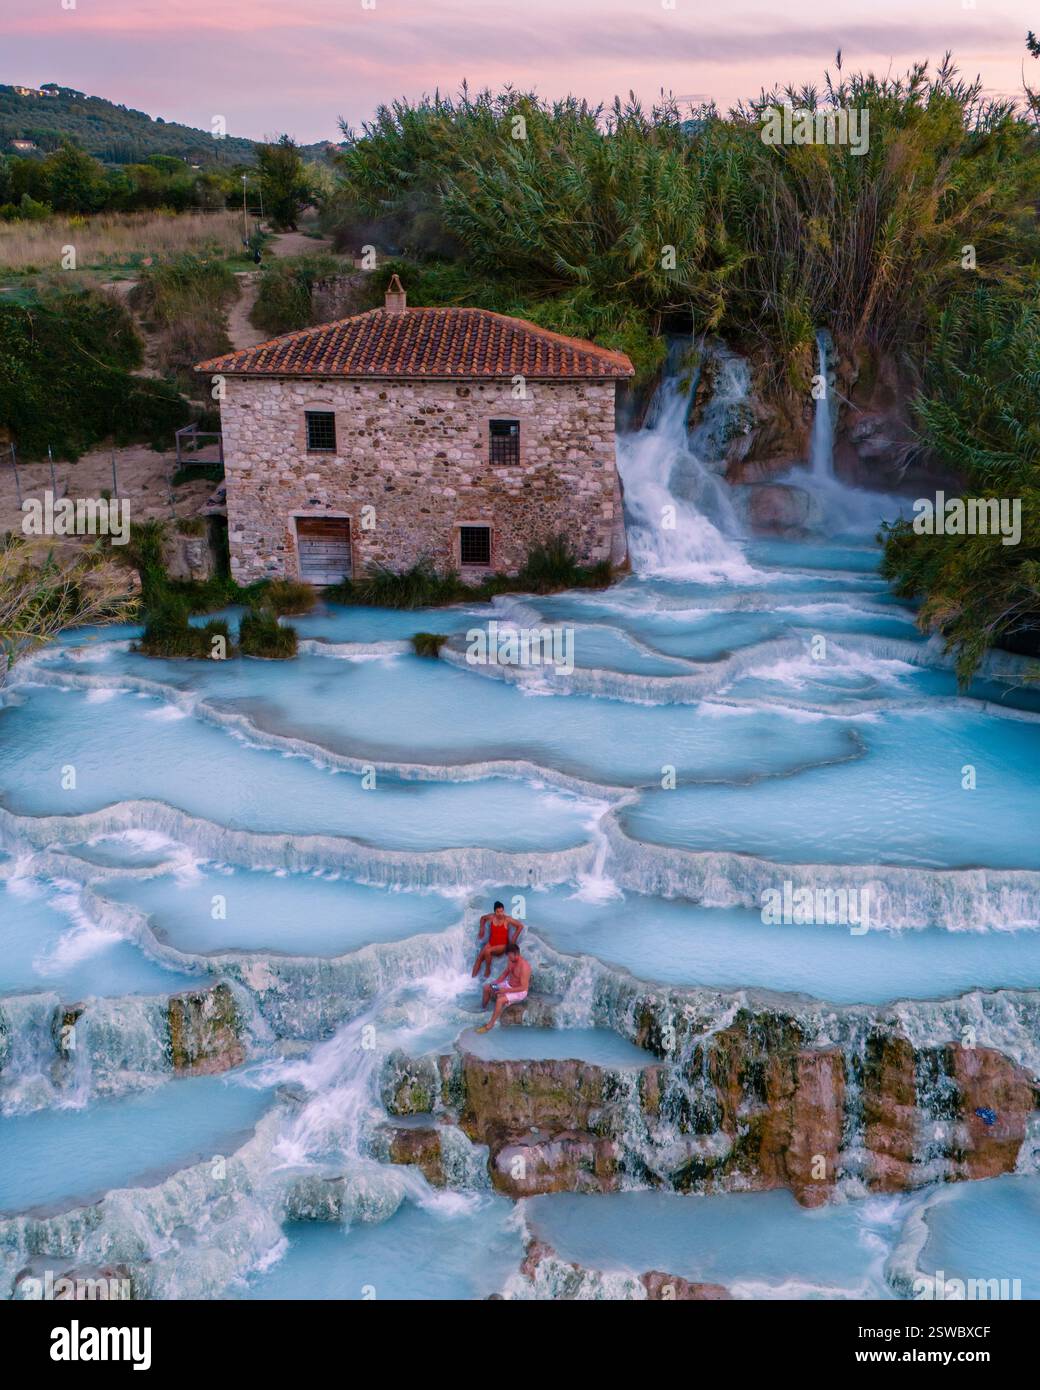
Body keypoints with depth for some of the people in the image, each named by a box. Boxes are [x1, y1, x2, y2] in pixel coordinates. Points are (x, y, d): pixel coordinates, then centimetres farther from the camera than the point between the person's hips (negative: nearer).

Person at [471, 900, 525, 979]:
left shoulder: (507, 919, -13)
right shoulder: (491, 917, -2)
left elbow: (520, 926, -10)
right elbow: (482, 918, 20)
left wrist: (513, 939, -10)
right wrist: (482, 929, 11)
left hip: (502, 945, -4)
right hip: (491, 943, 4)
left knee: (487, 951, -32)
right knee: (479, 957, -18)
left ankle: (487, 970, -11)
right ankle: (473, 978, -16)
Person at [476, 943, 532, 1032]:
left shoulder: (524, 966, -32)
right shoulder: (511, 960, -7)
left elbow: (524, 987, -30)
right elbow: (506, 972, 11)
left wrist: (506, 990, -29)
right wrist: (496, 982, -6)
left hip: (519, 991, -9)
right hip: (508, 984, 9)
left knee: (500, 1000, -31)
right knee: (486, 988, 8)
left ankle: (490, 1025, -18)